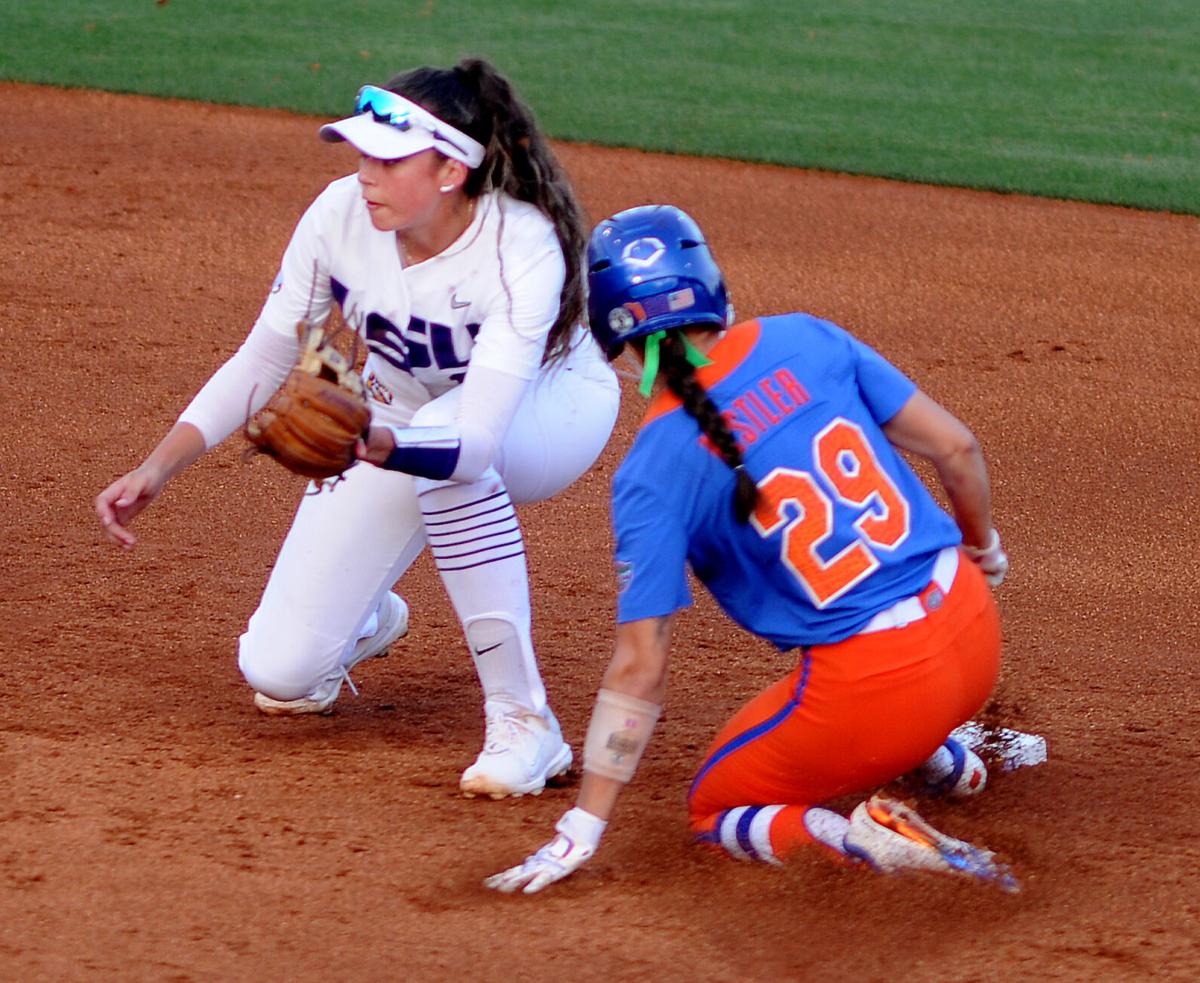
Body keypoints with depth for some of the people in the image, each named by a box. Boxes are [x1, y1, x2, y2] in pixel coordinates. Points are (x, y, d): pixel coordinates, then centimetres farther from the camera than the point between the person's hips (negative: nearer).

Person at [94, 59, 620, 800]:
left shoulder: (524, 249, -35)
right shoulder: (342, 216, -23)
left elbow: (474, 440, -46)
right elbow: (262, 362, -11)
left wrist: (368, 444, -65)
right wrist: (156, 470, -21)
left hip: (547, 412, -4)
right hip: (401, 415, 4)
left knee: (438, 440, -44)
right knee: (282, 672, -11)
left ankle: (522, 718, -33)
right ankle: (366, 621, 28)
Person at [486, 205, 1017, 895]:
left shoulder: (653, 473, -10)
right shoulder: (806, 341, 0)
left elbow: (640, 667, -10)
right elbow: (957, 450, 4)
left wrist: (581, 832, -4)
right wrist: (983, 548, 26)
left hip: (869, 688, -5)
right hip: (976, 633, 6)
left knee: (713, 809, 17)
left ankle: (857, 837, -9)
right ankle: (942, 758, 35)